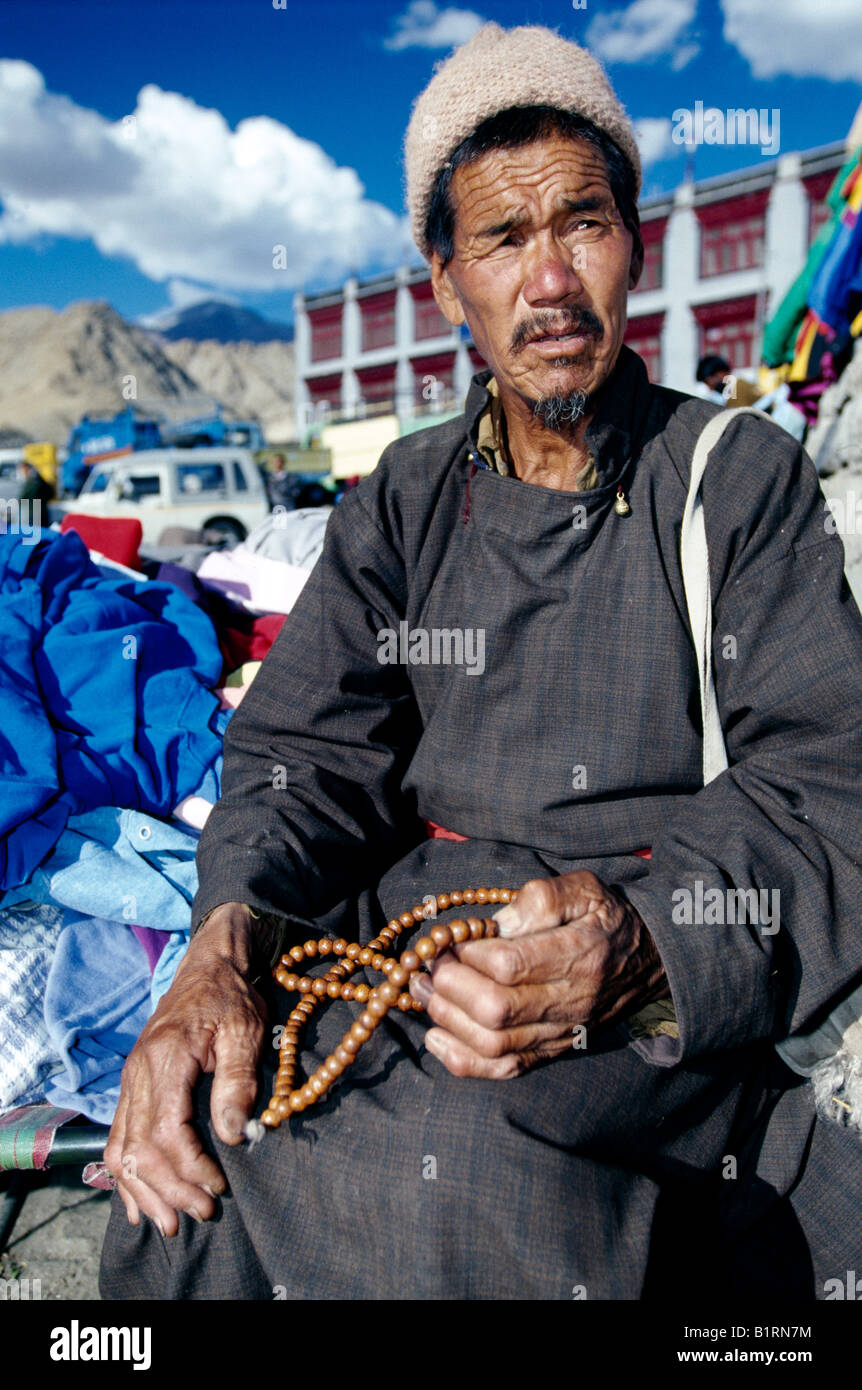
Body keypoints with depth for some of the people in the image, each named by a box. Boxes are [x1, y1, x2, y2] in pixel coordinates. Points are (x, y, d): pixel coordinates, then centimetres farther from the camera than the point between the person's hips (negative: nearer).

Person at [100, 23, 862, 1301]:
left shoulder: (746, 479, 3)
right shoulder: (404, 501, 13)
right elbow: (309, 752, 4)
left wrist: (642, 941, -28)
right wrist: (231, 935, -19)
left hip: (667, 989, -2)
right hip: (403, 928, 3)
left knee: (455, 1152, -33)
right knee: (210, 1128, -25)